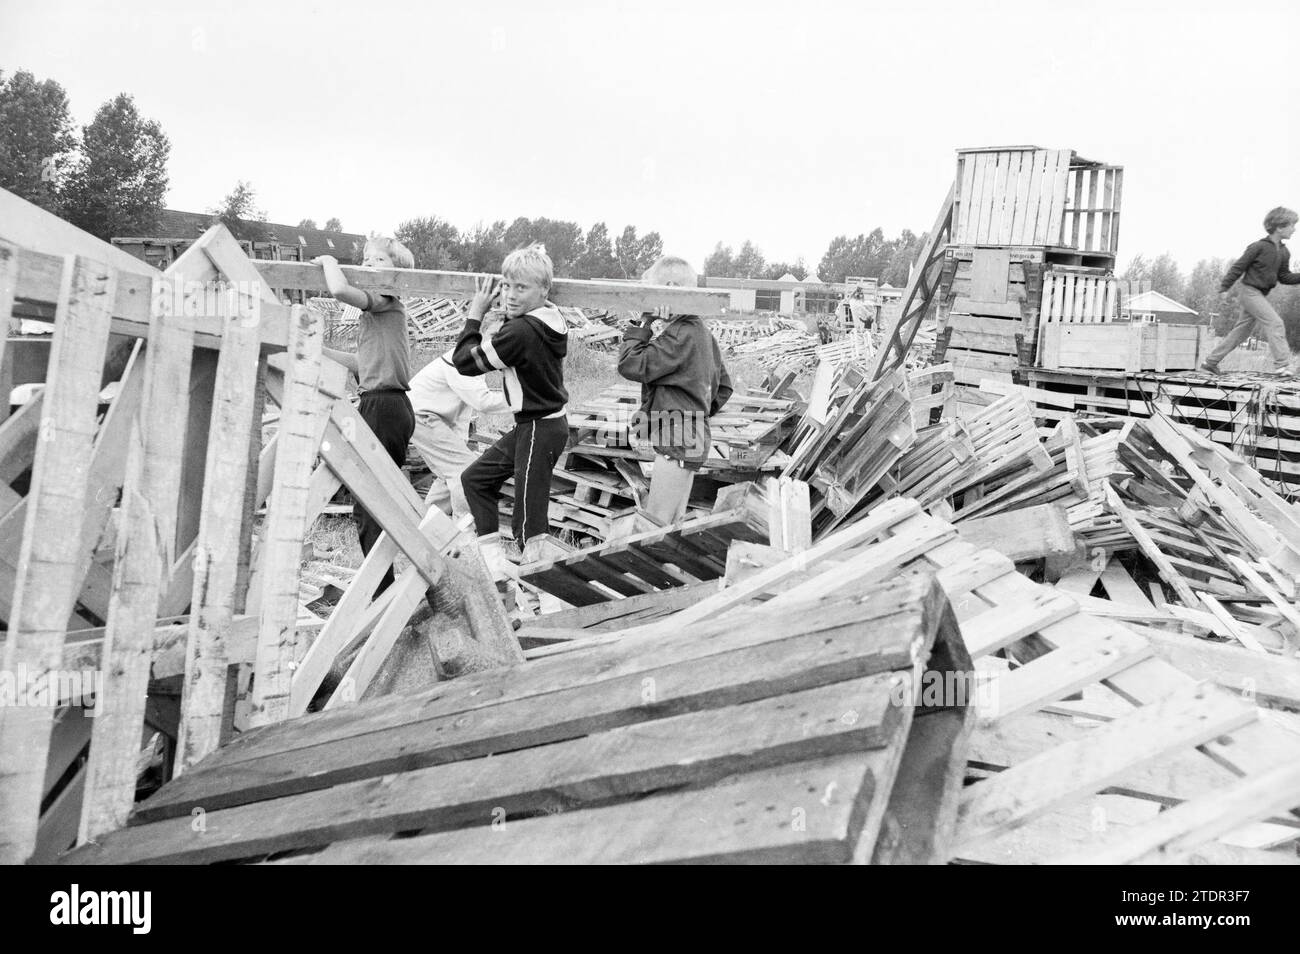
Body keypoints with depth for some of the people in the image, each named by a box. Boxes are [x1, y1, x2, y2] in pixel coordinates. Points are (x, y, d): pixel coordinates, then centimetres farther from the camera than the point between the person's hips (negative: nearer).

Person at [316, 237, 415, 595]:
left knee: (368, 506, -8)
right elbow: (363, 363, 23)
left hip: (384, 405, -10)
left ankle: (380, 590, -6)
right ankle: (382, 588, 23)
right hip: (387, 406, 10)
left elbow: (340, 289, -27)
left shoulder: (386, 299, -9)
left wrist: (328, 261, -7)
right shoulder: (376, 307, 20)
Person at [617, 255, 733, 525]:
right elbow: (723, 385, 21)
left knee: (655, 526, -7)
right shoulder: (702, 332, 12)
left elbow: (631, 365, -21)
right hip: (691, 443, 10)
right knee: (673, 523, 15)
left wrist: (642, 323, -12)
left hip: (675, 444, -10)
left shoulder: (680, 336, -19)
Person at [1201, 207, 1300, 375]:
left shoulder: (1284, 252, 8)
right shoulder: (1259, 247, -15)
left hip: (1261, 295, 9)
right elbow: (1238, 267, -10)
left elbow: (1284, 276, 13)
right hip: (1250, 291, -9)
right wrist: (1224, 287, -8)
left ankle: (1210, 362, 18)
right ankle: (1282, 365, -20)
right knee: (1274, 322, -18)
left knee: (1240, 331, 11)